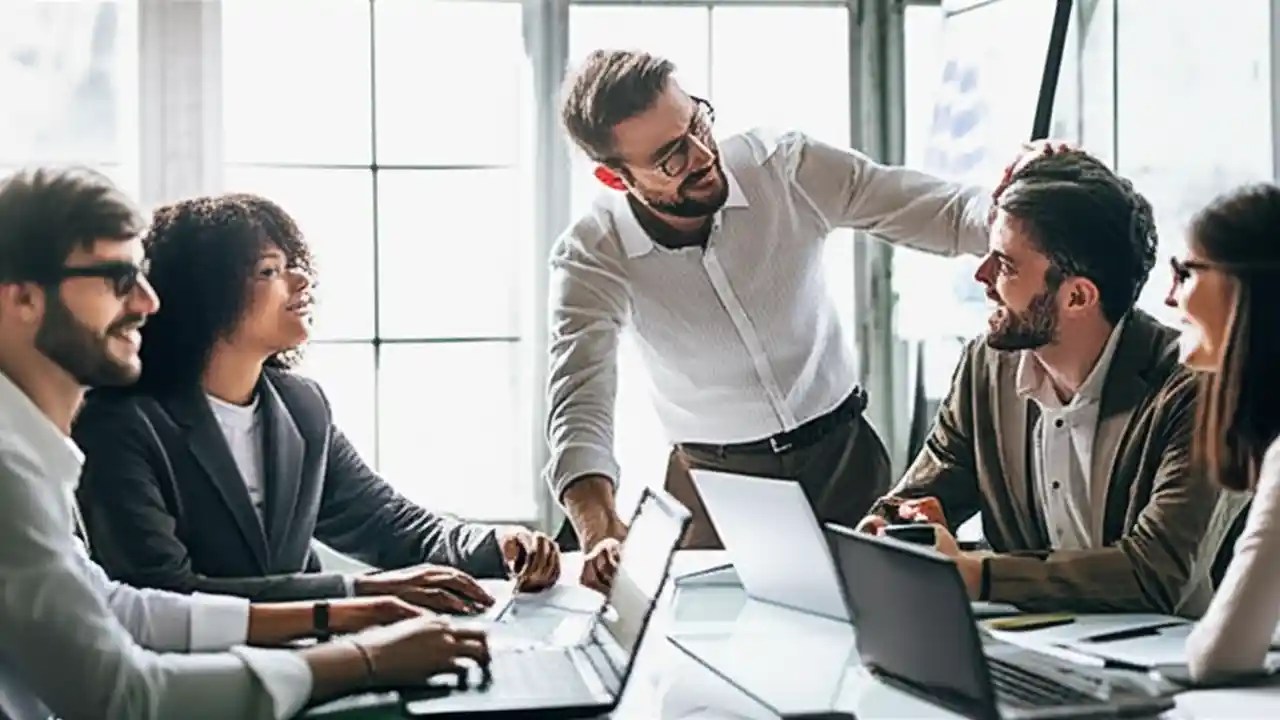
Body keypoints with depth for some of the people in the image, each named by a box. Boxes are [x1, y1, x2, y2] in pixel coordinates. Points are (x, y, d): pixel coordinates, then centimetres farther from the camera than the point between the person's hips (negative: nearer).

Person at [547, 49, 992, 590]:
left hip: (842, 453, 1)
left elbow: (952, 215, -13)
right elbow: (580, 403, -25)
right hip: (713, 479, -1)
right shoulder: (590, 258, -15)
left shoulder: (787, 168, -13)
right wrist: (601, 534, -44)